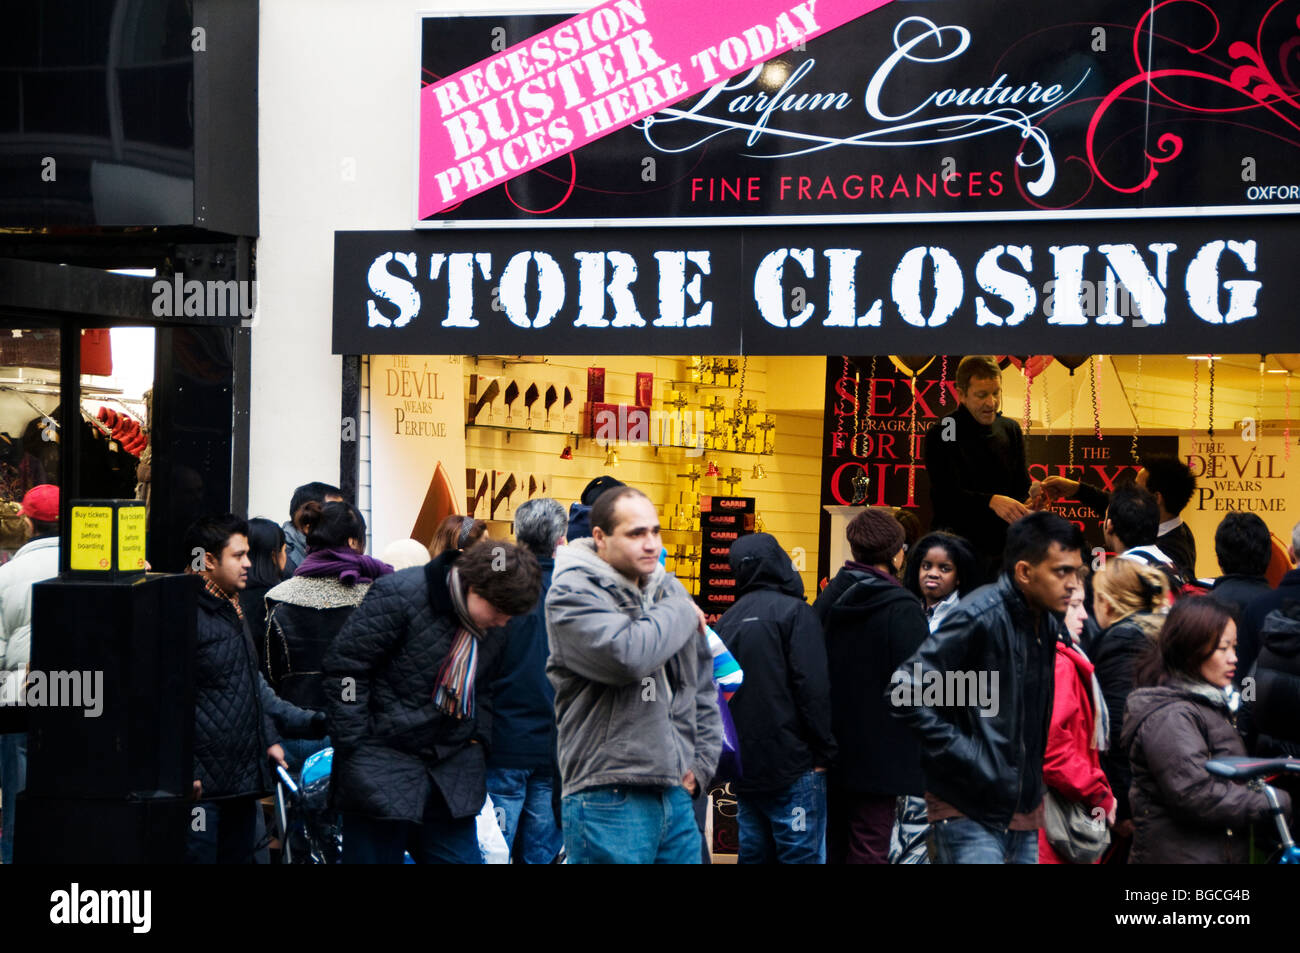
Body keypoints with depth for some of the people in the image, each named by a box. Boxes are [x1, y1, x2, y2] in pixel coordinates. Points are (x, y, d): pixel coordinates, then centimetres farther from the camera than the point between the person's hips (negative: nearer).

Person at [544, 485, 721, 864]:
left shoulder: (667, 589, 15)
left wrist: (702, 763, 14)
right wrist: (683, 613, -9)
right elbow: (628, 654, -26)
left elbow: (702, 684, 23)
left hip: (676, 796, 7)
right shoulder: (572, 595, -8)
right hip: (609, 802, -7)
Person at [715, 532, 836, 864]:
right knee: (802, 855, -5)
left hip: (744, 771, 7)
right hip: (791, 767, -7)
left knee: (754, 854, 10)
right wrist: (824, 752, -7)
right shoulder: (794, 612, -7)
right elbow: (814, 687, -14)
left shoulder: (727, 620, 13)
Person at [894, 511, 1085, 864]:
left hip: (1025, 811, 8)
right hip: (970, 813, -8)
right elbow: (906, 690, -19)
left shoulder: (1049, 625, 11)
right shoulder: (980, 616, -15)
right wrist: (961, 752, -18)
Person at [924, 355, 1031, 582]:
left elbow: (1023, 489, 10)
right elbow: (945, 496, -16)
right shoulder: (940, 434, -5)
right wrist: (991, 501, -31)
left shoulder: (1010, 430, 12)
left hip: (1003, 546, 5)